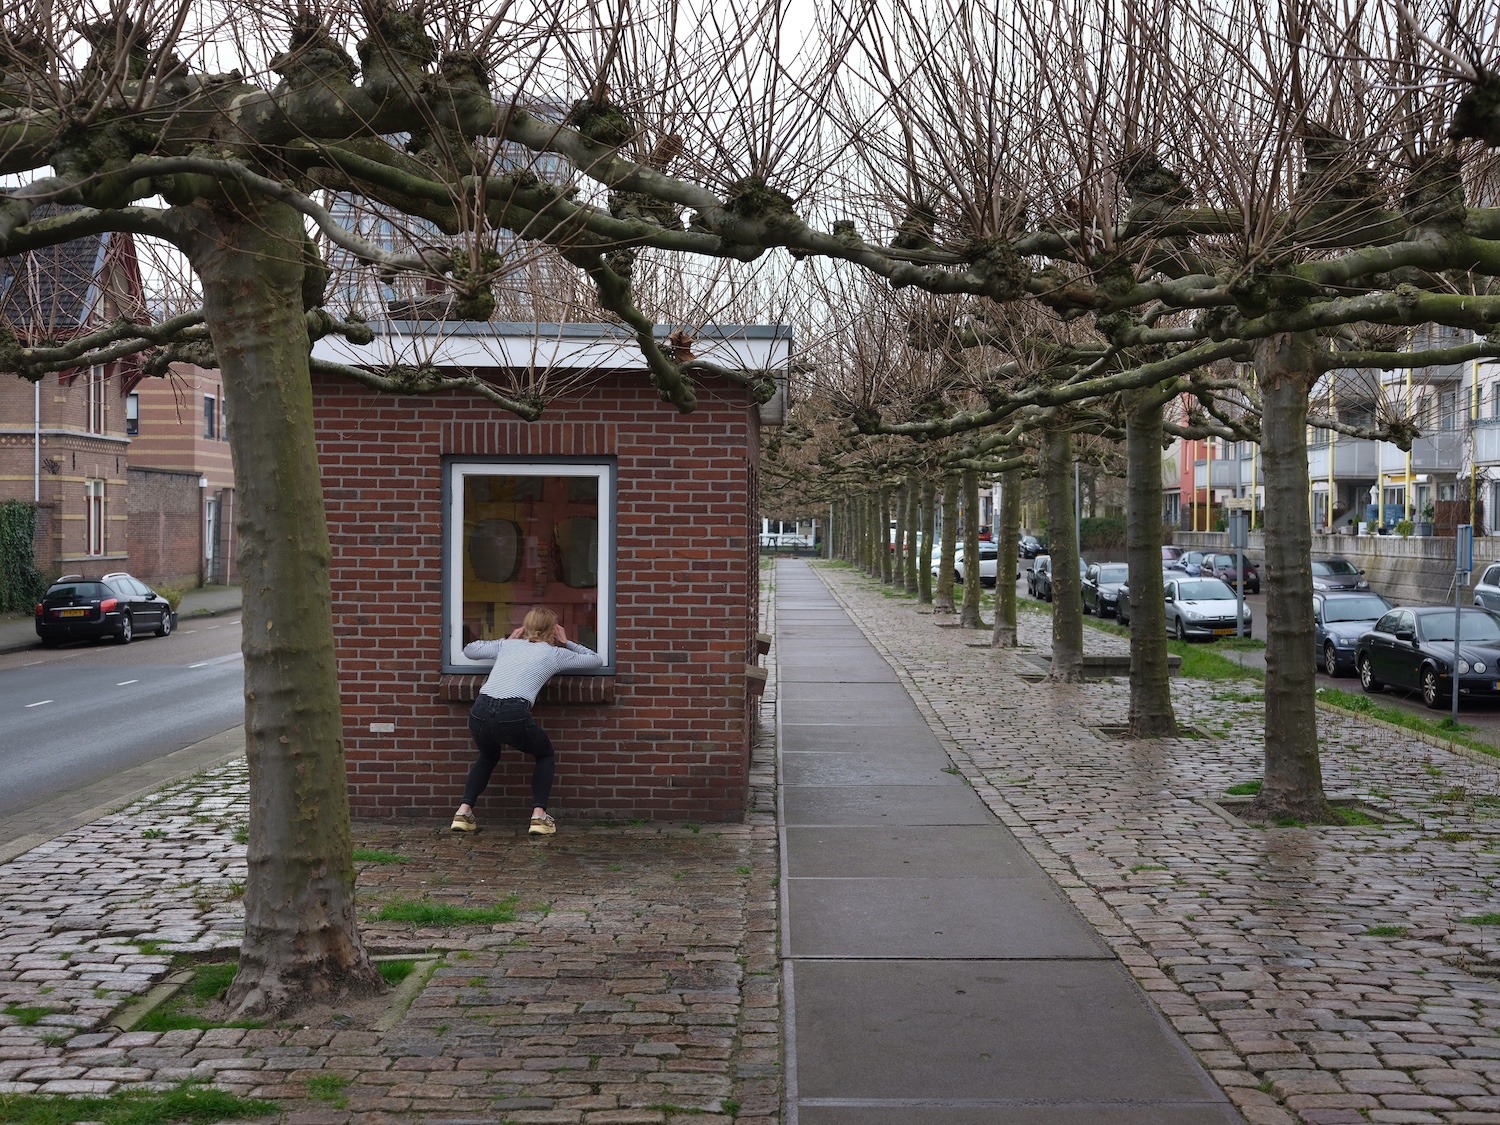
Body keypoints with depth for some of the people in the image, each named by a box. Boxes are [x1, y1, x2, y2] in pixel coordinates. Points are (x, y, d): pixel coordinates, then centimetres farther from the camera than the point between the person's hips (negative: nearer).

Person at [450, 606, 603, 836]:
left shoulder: (507, 645, 25)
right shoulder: (554, 654, 17)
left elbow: (469, 649, 39)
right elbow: (597, 660, 28)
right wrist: (566, 643, 37)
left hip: (479, 713, 4)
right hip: (514, 715, -4)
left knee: (488, 756, 35)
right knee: (545, 754, 26)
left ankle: (464, 812, 20)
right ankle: (539, 815, 12)